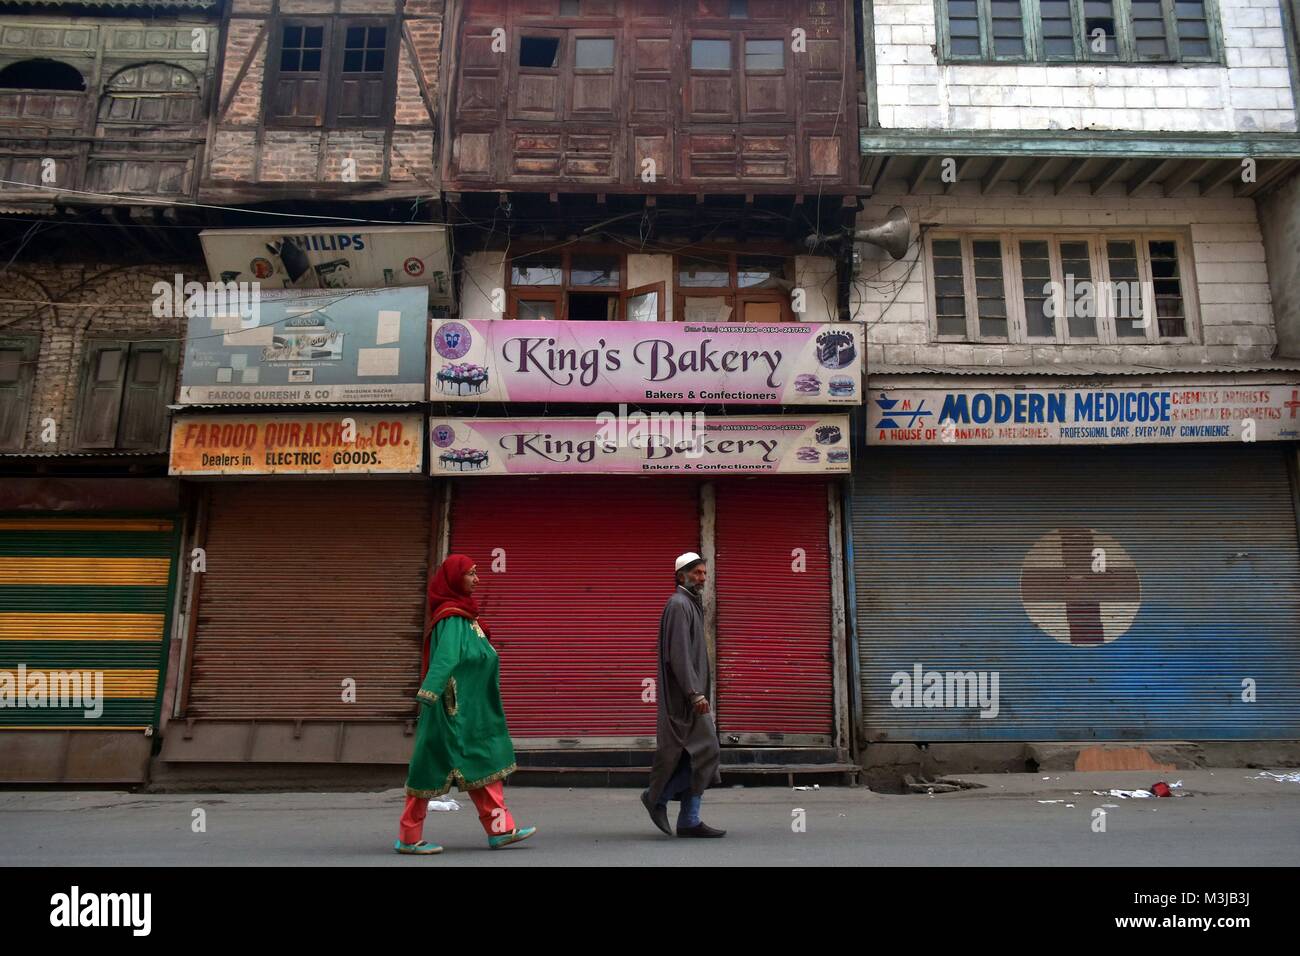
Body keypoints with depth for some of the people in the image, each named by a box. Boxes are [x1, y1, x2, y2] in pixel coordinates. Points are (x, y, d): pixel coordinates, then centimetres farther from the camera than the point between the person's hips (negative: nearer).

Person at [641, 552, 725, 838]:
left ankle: (689, 821, 11)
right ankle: (657, 797, 1)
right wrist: (695, 693, -25)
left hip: (691, 693, 10)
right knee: (704, 751, -10)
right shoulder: (678, 604, -11)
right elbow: (677, 653, -20)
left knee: (697, 757, 8)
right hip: (684, 695, -10)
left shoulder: (691, 605, 20)